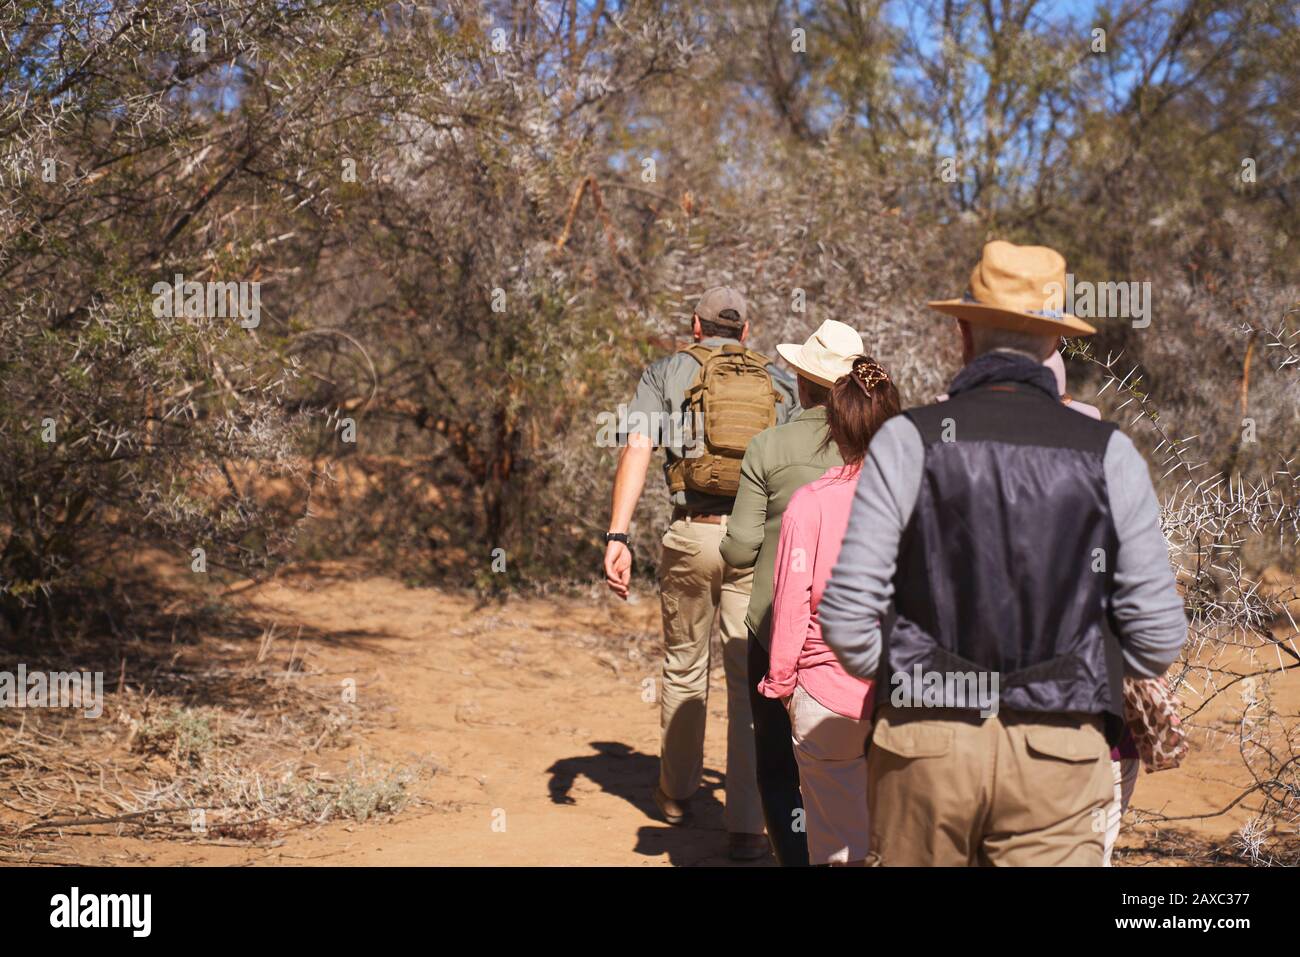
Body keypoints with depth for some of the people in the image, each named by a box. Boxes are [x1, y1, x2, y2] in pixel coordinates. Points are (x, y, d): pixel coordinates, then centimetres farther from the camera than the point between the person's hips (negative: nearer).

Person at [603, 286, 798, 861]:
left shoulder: (666, 372, 8)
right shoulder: (779, 382, 13)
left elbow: (637, 449, -6)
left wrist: (617, 537, -11)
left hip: (692, 534, 0)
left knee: (684, 667, 18)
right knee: (752, 679, 1)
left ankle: (677, 793, 35)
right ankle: (747, 828, -1)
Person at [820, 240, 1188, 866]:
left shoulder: (908, 440, -5)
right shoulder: (1109, 453, -1)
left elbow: (847, 614, -9)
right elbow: (1157, 636, -1)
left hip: (924, 743, 0)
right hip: (1058, 751, 0)